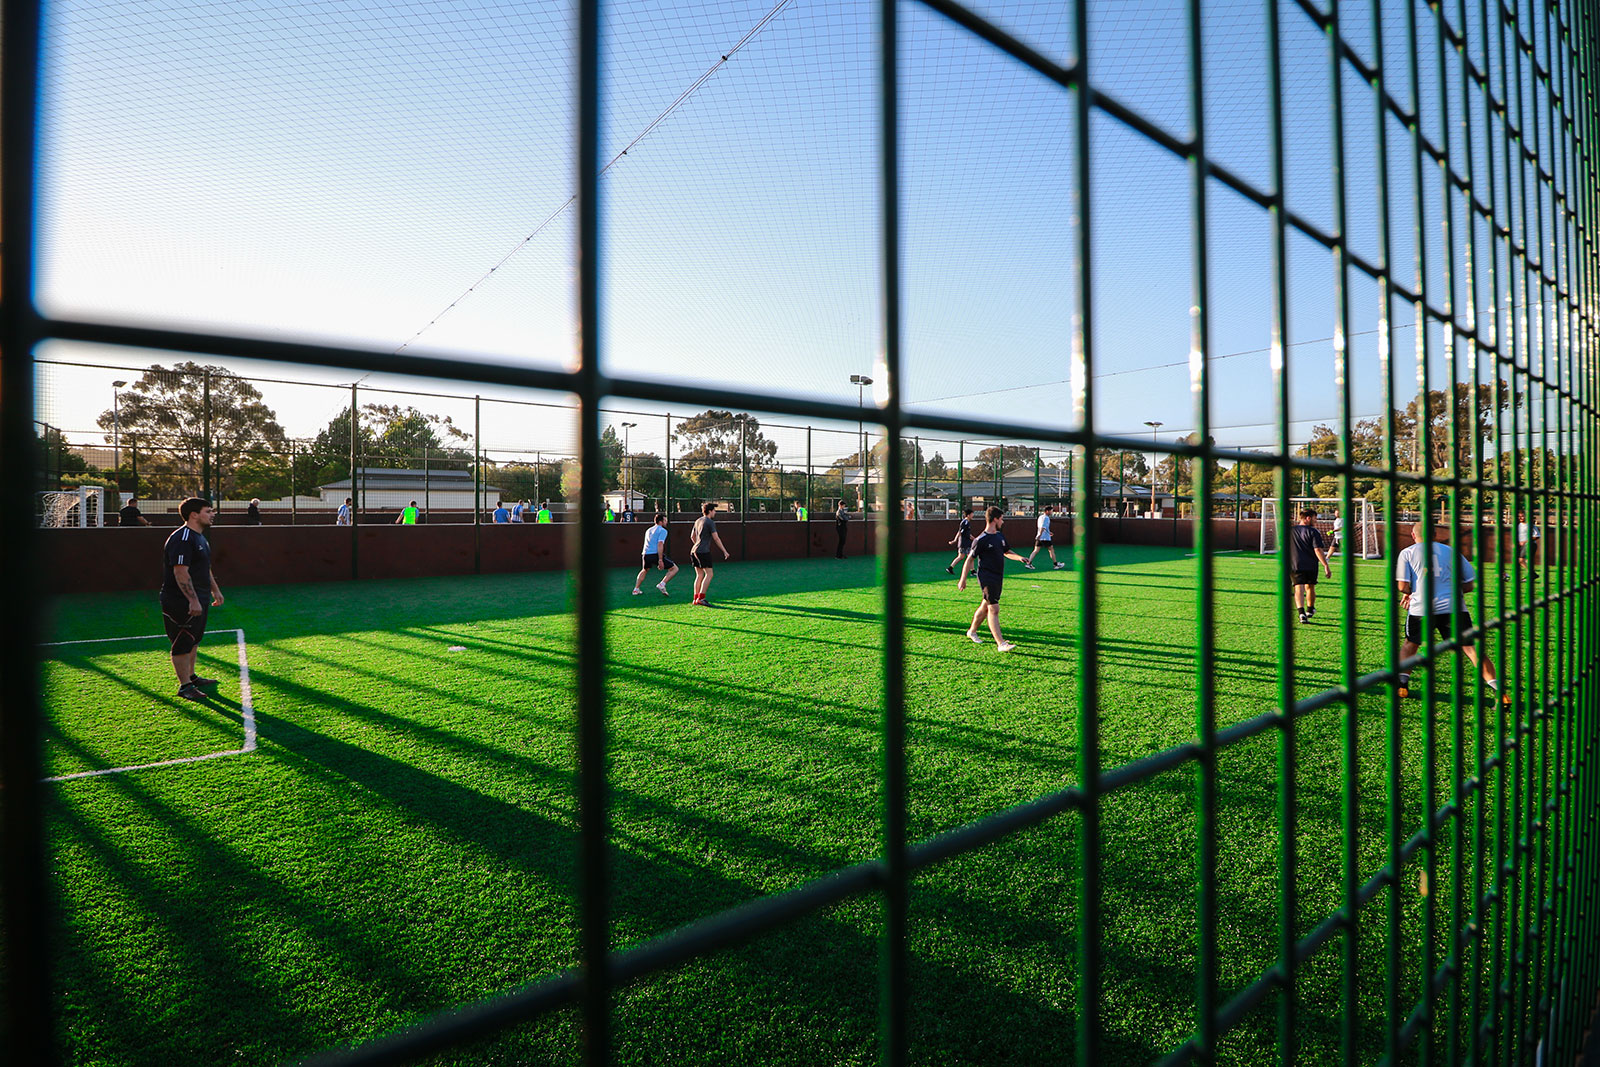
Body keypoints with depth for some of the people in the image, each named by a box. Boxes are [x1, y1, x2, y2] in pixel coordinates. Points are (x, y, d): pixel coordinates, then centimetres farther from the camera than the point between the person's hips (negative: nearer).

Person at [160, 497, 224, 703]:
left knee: (193, 640, 20)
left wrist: (215, 590, 26)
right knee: (182, 643, -3)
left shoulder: (199, 537, 15)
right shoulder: (182, 539, -19)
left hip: (198, 600, 11)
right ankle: (184, 686, 3)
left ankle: (191, 676, 33)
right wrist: (193, 600, -26)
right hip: (182, 603, -10)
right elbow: (180, 572, -24)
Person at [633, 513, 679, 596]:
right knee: (675, 568, 3)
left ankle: (636, 589, 31)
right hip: (656, 554, -7)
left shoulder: (648, 530, 26)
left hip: (646, 554, 7)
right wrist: (660, 560, -17)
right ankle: (662, 584, -10)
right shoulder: (662, 530, 0)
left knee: (644, 571, 34)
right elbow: (660, 544, -13)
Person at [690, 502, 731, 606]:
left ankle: (696, 598, 11)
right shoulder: (710, 522, -9)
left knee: (699, 575, 12)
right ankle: (701, 598, -15)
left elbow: (692, 537, 25)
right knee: (709, 574, -7)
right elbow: (716, 538, -12)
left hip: (694, 551, 9)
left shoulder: (697, 521, 16)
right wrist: (724, 551, -7)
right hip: (703, 552, -9)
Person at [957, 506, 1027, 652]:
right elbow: (970, 559, -8)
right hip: (987, 578, -8)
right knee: (994, 609, -11)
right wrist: (963, 580, -6)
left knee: (986, 606, 17)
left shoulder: (1000, 536, 11)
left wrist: (1019, 558, 4)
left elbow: (1006, 552, 25)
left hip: (998, 577, 8)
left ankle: (972, 631, 35)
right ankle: (1001, 643, -13)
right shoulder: (981, 540, -13)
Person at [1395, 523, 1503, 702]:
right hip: (1454, 607, 1)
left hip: (1421, 608, -1)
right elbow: (1469, 584, 14)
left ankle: (1402, 684, 10)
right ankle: (1498, 689, -10)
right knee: (1471, 648, 1)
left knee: (1410, 644, 19)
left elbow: (1403, 585, -2)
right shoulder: (1450, 551, 15)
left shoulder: (1407, 552, 8)